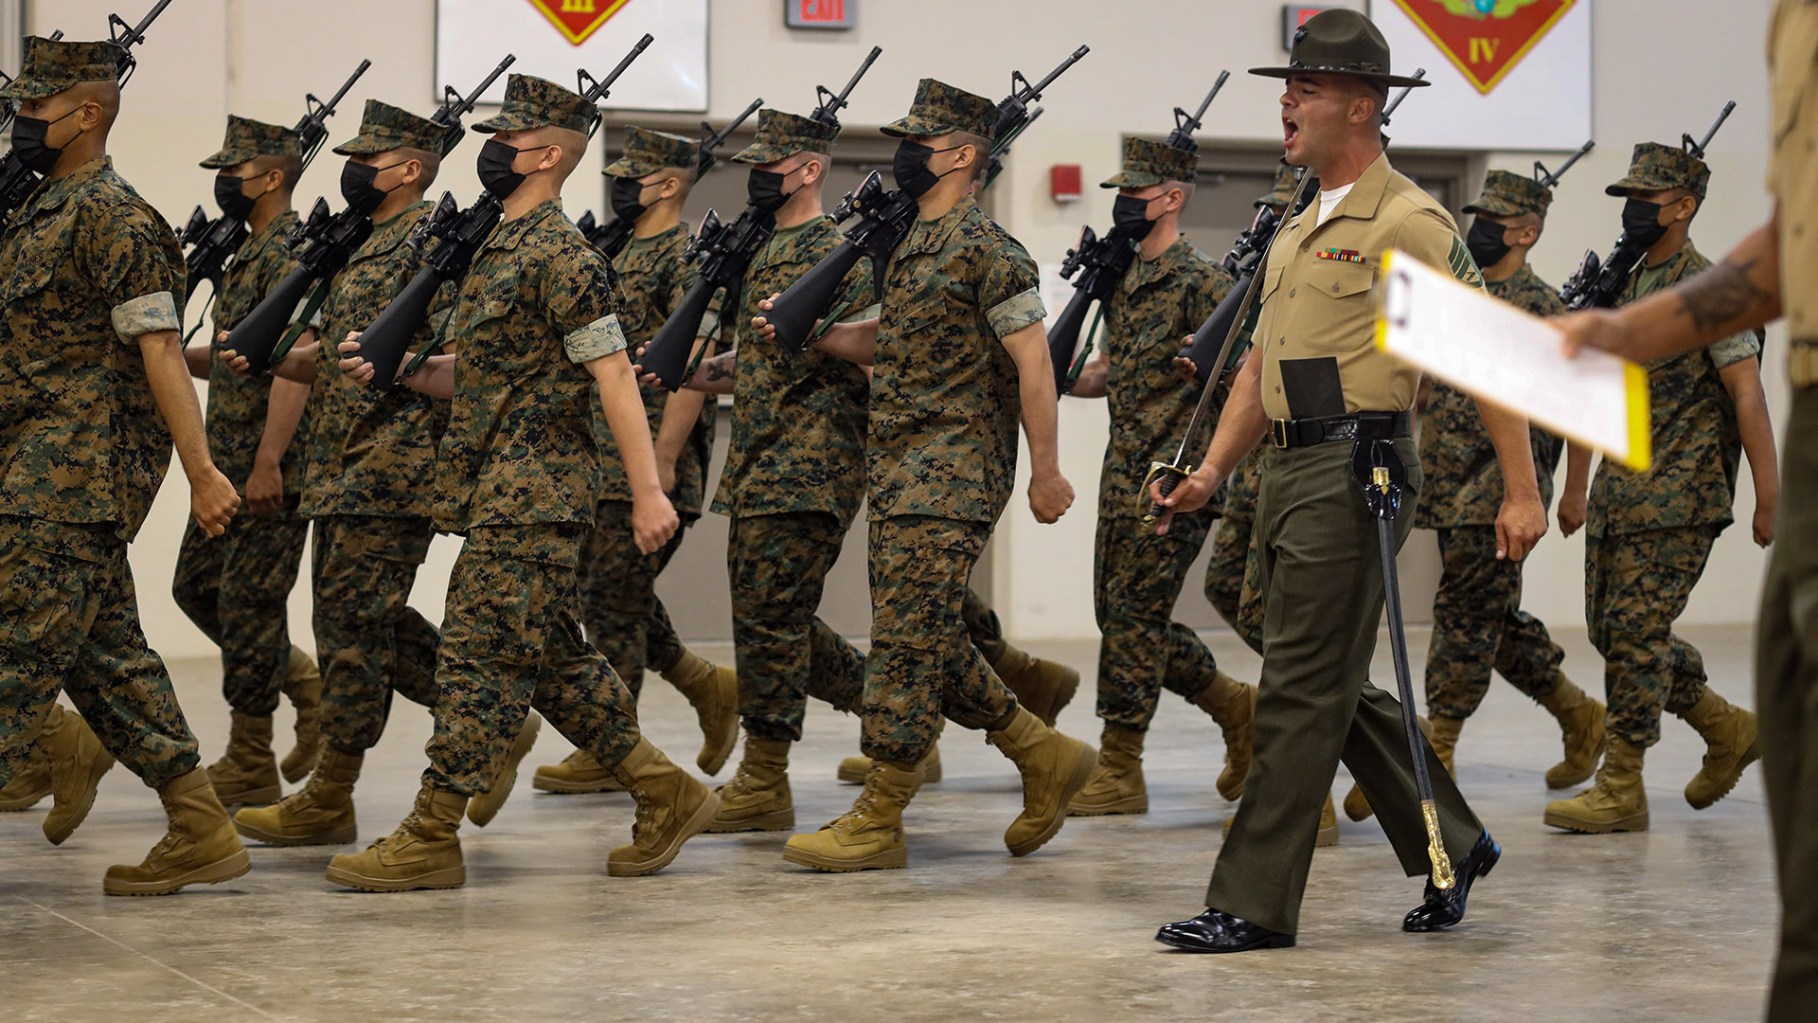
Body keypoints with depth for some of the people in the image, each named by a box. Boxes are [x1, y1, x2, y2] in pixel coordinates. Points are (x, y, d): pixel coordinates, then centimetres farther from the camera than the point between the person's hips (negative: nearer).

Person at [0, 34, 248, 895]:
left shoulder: (114, 218, -11)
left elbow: (159, 349, -17)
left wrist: (201, 472, -21)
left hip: (72, 477, -10)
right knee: (108, 653, 9)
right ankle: (202, 836, 12)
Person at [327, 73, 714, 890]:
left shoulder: (561, 257, -13)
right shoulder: (501, 249, 17)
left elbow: (612, 374, -17)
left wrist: (647, 491, -21)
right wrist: (393, 371, 8)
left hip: (532, 494, -10)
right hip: (501, 490, 10)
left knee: (481, 659, -7)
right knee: (555, 661, 12)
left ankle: (430, 839, -4)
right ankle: (667, 797, 19)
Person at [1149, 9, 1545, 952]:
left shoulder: (1406, 221, -8)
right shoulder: (1298, 230, 18)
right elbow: (1261, 364, 21)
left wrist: (1522, 491, -13)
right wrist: (1213, 471, 9)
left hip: (1355, 468, -9)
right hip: (1289, 471, 9)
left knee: (1301, 690, -8)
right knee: (1336, 688, 14)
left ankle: (1254, 903, -4)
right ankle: (1452, 846, 28)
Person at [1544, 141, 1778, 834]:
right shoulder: (1620, 289, 15)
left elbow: (1747, 395, -14)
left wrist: (1769, 497, -18)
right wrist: (1575, 487, 20)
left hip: (1678, 497, -8)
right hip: (1620, 492, 8)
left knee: (1636, 631, -9)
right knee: (1611, 627, 10)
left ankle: (1621, 789, -3)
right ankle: (1727, 730, 26)